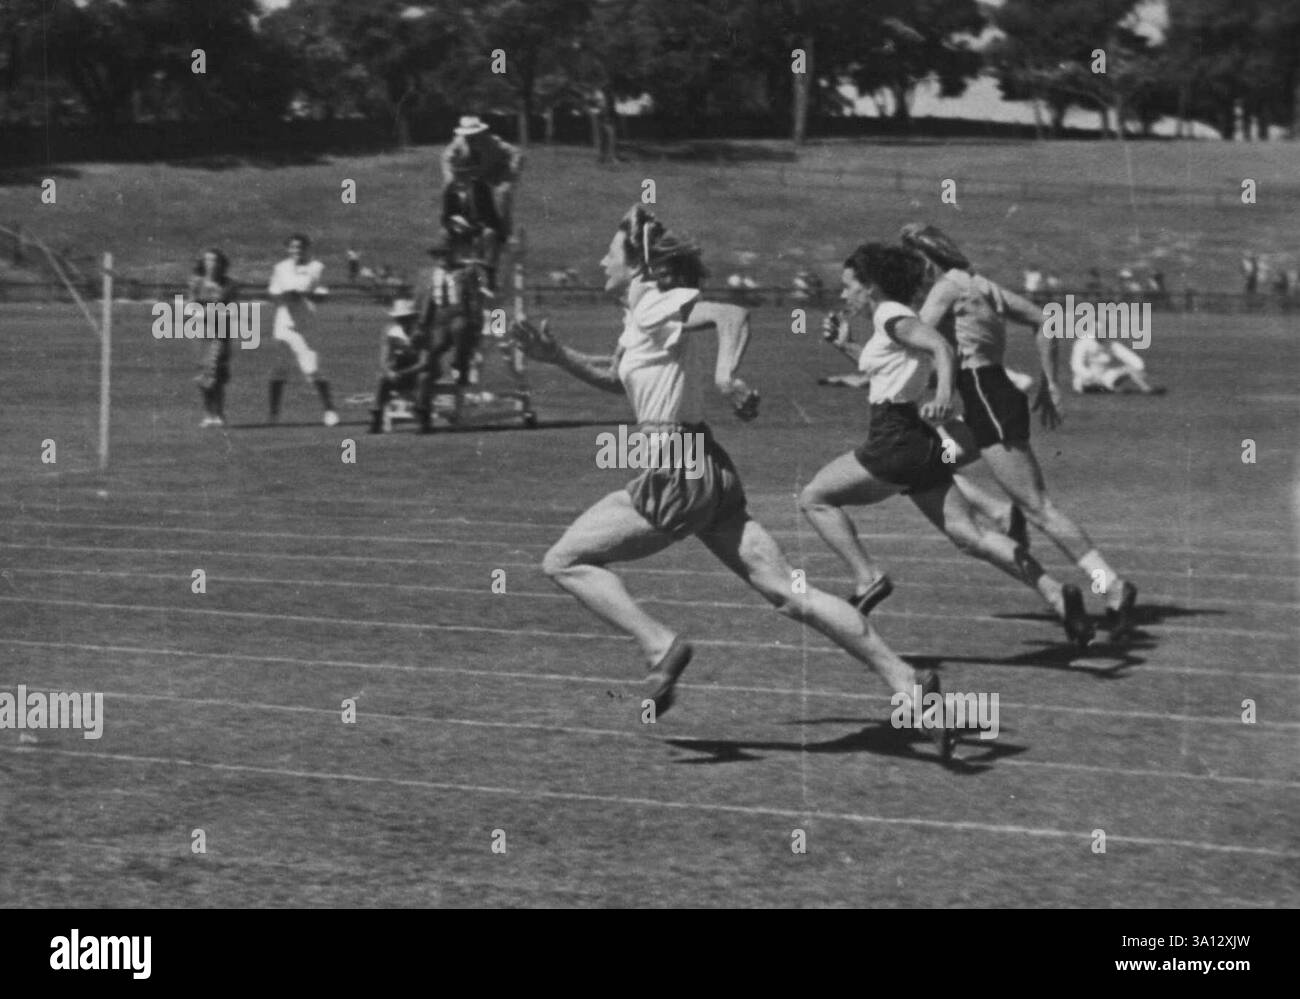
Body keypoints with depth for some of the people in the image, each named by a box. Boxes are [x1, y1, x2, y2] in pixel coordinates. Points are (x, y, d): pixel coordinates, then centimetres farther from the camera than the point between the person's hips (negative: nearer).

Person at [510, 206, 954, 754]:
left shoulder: (658, 307, -9)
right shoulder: (641, 317, 18)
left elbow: (731, 315, -26)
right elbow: (614, 375, 35)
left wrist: (725, 374, -42)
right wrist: (557, 355, 22)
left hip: (677, 476, -9)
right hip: (707, 472, 9)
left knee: (563, 561, 2)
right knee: (788, 592, 2)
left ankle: (661, 645, -10)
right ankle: (906, 684, -5)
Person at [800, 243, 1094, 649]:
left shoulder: (891, 316, -8)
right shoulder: (890, 320, 20)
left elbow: (941, 346, -23)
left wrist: (944, 395, -40)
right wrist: (845, 342, 28)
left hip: (894, 443, -9)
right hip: (922, 444, 9)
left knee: (814, 498, 4)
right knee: (968, 534, 1)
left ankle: (867, 579, -6)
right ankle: (1056, 595, -10)